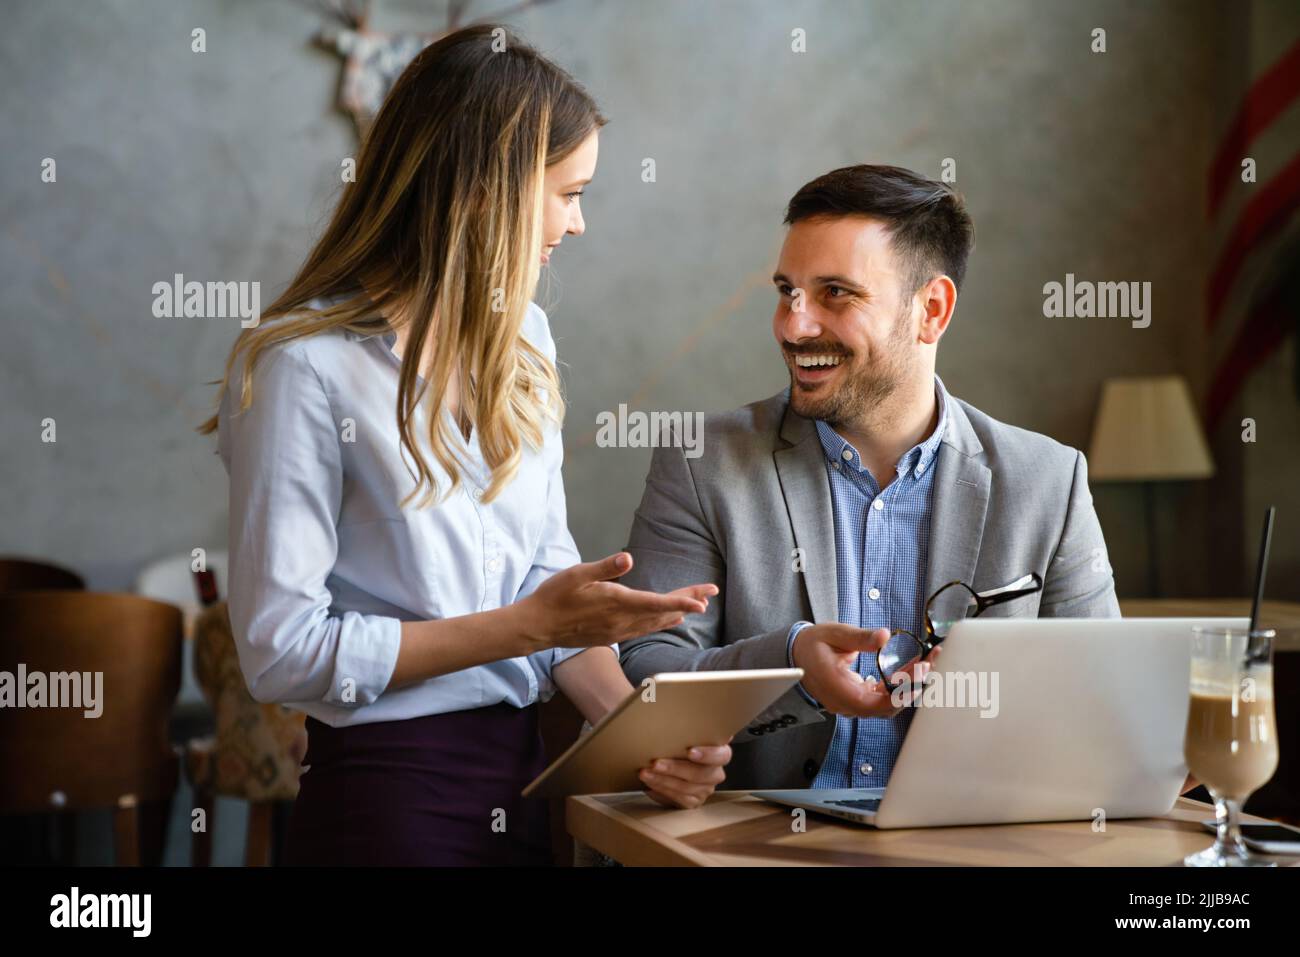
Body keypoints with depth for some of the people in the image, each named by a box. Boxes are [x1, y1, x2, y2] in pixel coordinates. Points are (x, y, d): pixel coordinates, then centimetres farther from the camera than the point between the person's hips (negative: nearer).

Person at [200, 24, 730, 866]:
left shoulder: (522, 339, 8)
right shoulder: (302, 364, -15)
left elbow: (549, 571, 10)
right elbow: (281, 652, -17)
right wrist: (529, 626, -19)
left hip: (524, 779, 7)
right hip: (388, 792, -7)